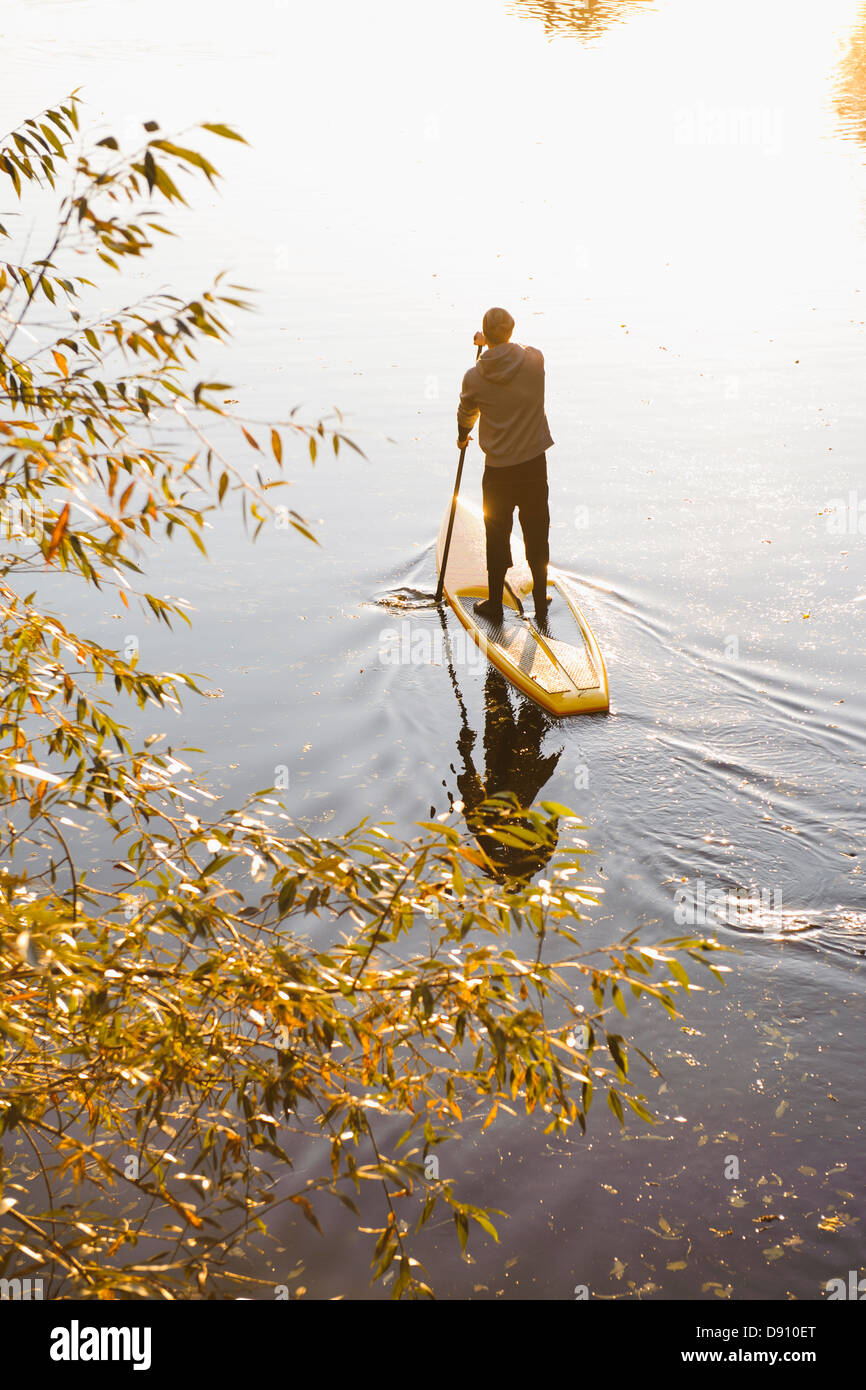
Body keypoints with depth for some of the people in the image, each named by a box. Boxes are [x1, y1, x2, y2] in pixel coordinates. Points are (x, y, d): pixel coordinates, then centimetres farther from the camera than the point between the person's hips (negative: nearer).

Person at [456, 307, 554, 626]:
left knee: (497, 536, 12)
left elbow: (466, 414, 11)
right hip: (534, 464, 1)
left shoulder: (474, 377, -10)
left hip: (498, 470, -1)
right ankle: (540, 606, 21)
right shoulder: (535, 360, -8)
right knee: (537, 534, 12)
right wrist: (490, 344, 32)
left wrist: (463, 436, 32)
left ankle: (494, 606, 21)